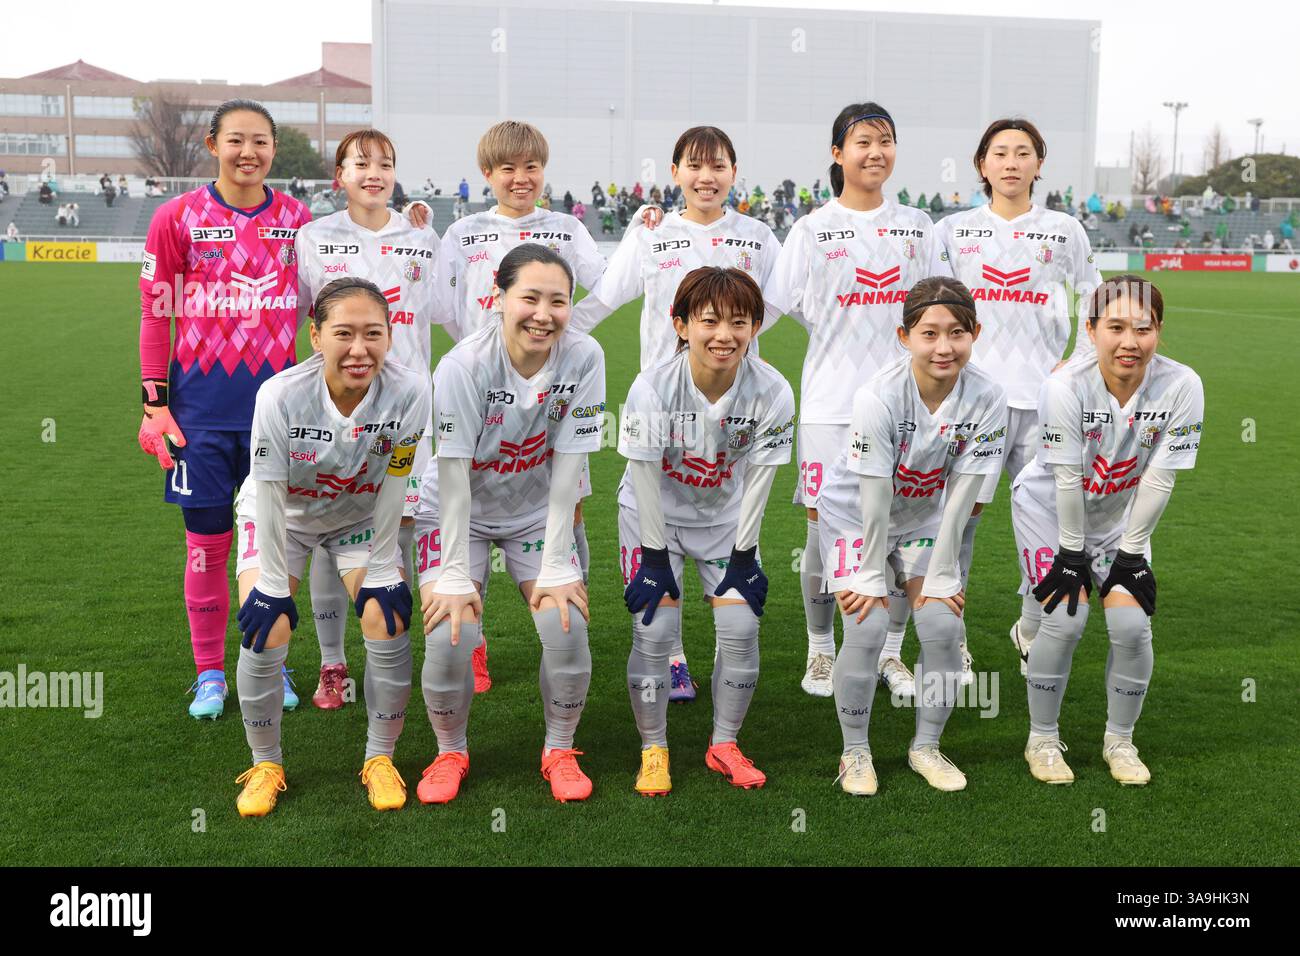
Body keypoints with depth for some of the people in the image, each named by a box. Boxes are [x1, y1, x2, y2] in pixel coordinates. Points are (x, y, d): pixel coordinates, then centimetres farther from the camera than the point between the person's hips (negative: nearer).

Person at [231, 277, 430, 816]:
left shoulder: (409, 393, -30)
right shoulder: (281, 396, -34)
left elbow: (391, 490, -18)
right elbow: (272, 498, -23)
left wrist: (379, 572, -12)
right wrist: (273, 583, -17)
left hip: (359, 518, 1)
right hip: (280, 517, -1)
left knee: (388, 624, -12)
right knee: (266, 632, -14)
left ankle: (380, 759, 10)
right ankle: (265, 765, 10)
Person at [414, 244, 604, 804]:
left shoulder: (583, 358, -19)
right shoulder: (464, 365, -26)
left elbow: (567, 468, -17)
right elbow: (454, 475, -24)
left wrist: (556, 566, -18)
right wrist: (455, 576, -27)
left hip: (537, 512, 2)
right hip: (459, 512, -2)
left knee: (568, 628, -16)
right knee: (449, 635, -18)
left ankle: (559, 751, 10)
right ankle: (450, 752, 10)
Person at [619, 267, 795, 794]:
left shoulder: (772, 392, -23)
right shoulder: (653, 388, -28)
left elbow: (757, 480, -12)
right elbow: (647, 479, -19)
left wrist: (743, 557, -9)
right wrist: (656, 558, -15)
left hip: (726, 518, 2)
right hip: (653, 516, -2)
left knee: (741, 627, -5)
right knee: (655, 630, -10)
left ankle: (724, 745, 16)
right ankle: (653, 750, 10)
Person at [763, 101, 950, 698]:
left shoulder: (917, 227, 9)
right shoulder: (813, 229, 1)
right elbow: (775, 305, 2)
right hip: (831, 401, -2)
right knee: (825, 526, 1)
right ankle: (820, 650, 18)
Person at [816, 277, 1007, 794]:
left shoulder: (986, 398, -22)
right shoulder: (878, 397, -31)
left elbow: (960, 498, -16)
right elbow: (875, 501, -23)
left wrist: (940, 577, -12)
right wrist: (871, 577, -15)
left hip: (926, 514, 3)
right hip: (853, 514, -3)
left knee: (943, 624, -7)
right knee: (868, 627, -13)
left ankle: (926, 747, 14)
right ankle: (855, 752, 7)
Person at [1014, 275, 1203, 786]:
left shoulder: (1181, 386, -24)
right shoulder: (1066, 387, -30)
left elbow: (1158, 480, -17)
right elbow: (1067, 481, -22)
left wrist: (1131, 553, -12)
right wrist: (1072, 554, -16)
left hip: (1120, 515, 2)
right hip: (1048, 509, -2)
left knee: (1132, 624, -9)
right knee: (1065, 618, -14)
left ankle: (1119, 740, 14)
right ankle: (1042, 740, 7)